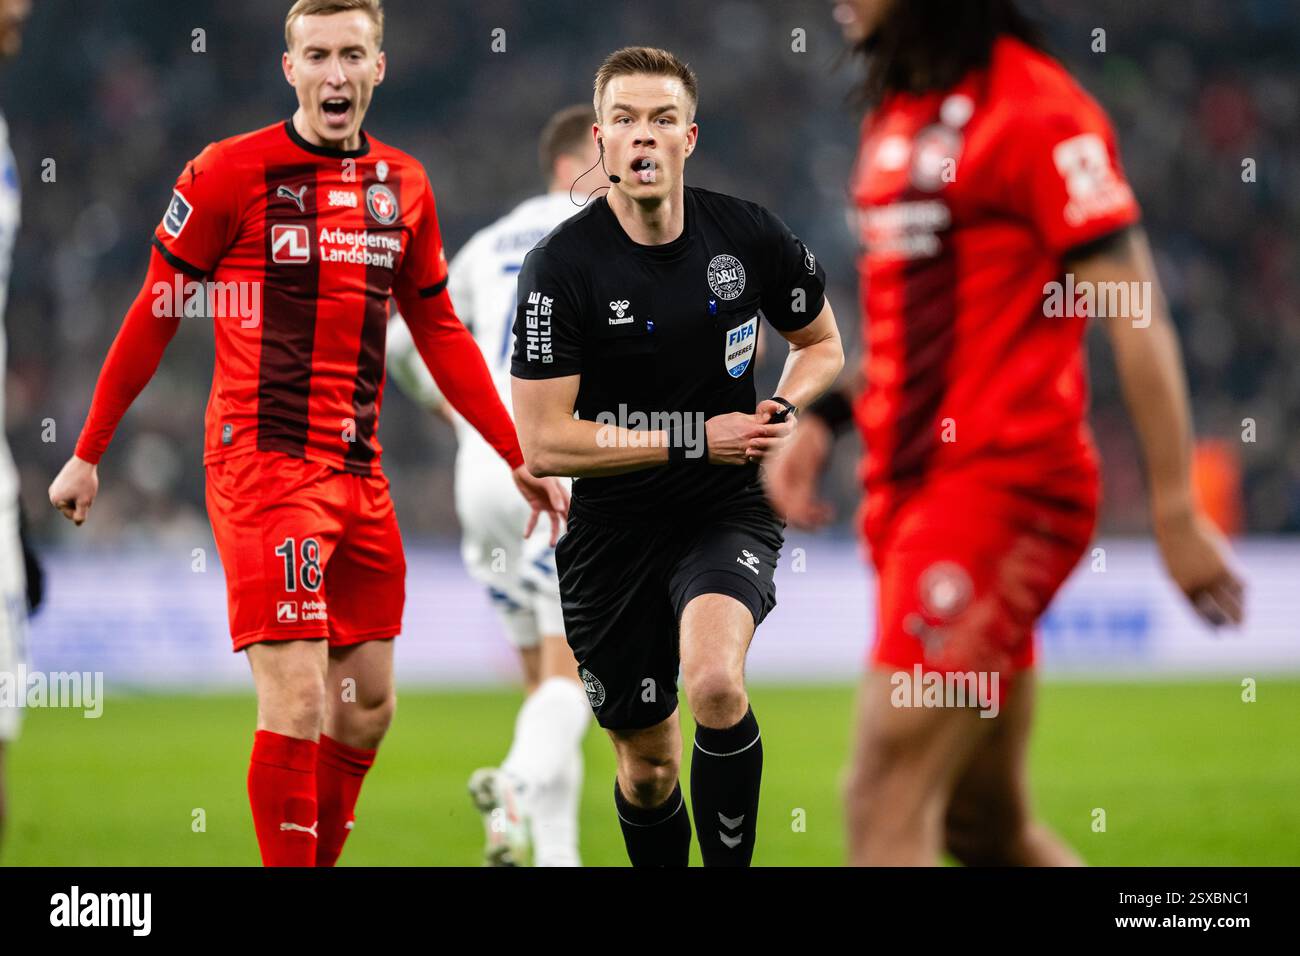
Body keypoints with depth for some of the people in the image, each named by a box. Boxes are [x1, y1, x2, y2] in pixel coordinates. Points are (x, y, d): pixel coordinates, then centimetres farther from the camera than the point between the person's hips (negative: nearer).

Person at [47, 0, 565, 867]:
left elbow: (440, 333, 20)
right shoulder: (231, 172, -6)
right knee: (297, 705, -13)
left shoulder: (404, 185, 11)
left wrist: (520, 460, 18)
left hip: (359, 472, 6)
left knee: (368, 710, 10)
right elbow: (155, 317, 0)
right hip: (263, 462, -6)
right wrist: (88, 454, 1)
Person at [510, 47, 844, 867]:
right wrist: (695, 437, -19)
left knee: (715, 685, -30)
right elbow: (542, 444, -16)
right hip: (616, 529, 0)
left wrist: (782, 413, -9)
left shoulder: (747, 236, -6)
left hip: (730, 513, 0)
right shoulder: (562, 267, -14)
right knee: (647, 760, 11)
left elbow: (822, 344, 13)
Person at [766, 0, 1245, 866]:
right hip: (912, 487, 9)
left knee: (885, 805, -13)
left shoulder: (1036, 108, -11)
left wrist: (1176, 513, -15)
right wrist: (823, 419, 16)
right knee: (986, 825, 10)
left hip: (1002, 484, -9)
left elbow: (1136, 315, -13)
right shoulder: (897, 113, 15)